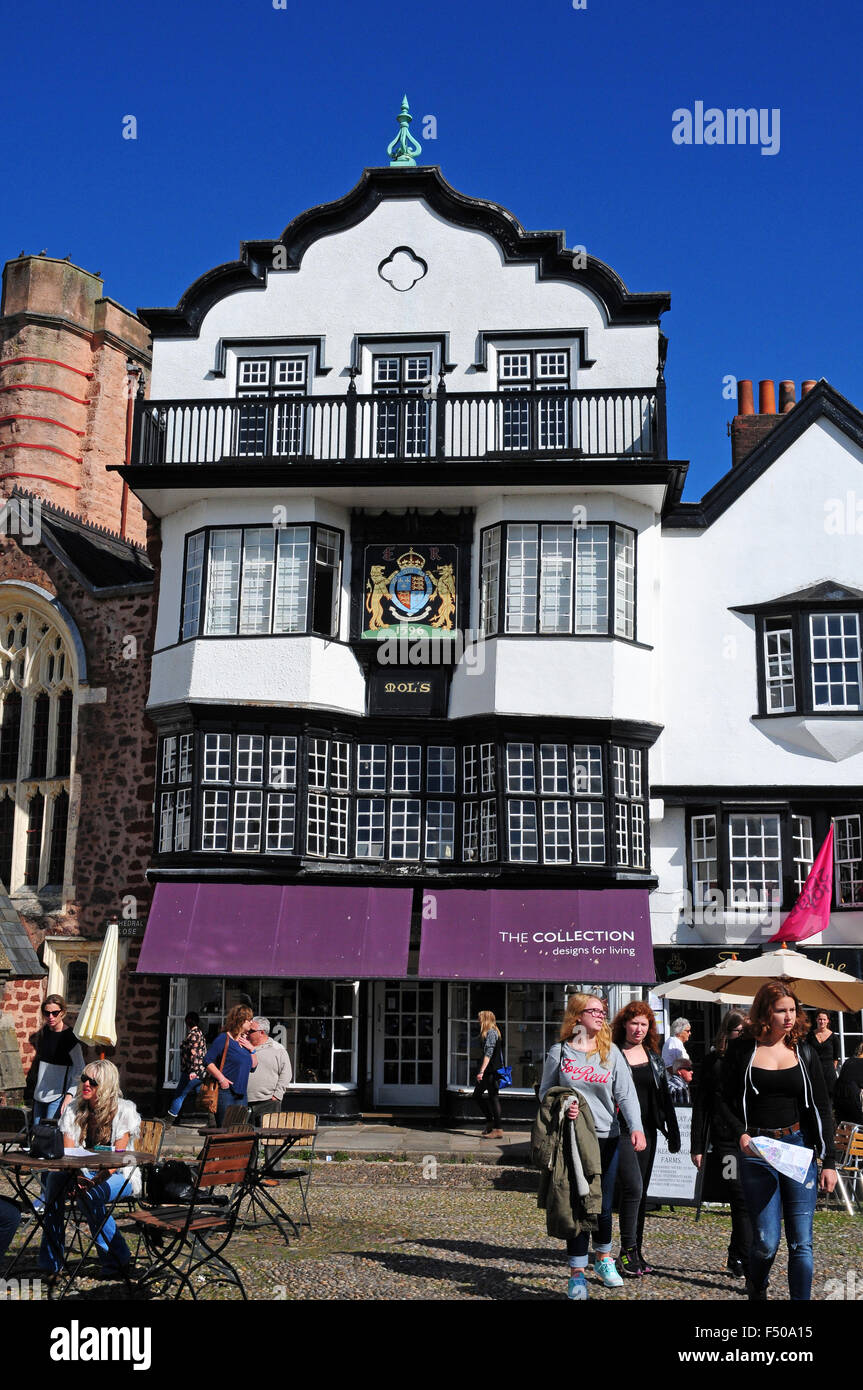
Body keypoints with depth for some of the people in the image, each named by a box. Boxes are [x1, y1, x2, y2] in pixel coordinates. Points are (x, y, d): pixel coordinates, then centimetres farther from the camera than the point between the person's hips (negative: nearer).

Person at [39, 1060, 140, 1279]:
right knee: (55, 1177, -27)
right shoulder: (74, 1109, 3)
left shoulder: (123, 1111, -10)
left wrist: (95, 1180, -33)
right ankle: (50, 1262, -19)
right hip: (85, 1172, 4)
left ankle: (118, 1260, -16)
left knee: (89, 1194, -34)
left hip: (119, 1176, -4)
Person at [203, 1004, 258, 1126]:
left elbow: (253, 1066, 18)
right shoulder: (224, 1039, -7)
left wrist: (252, 1050, 3)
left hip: (241, 1093, 7)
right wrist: (221, 1079, -18)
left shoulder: (245, 1041, 15)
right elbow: (208, 1062, -10)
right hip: (225, 1092, -7)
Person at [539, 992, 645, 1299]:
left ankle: (603, 1257, 34)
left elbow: (626, 1093, -3)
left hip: (607, 1138, 2)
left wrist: (636, 1128, -16)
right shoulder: (559, 1052, 1)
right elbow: (545, 1092, 7)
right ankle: (577, 1273, 9)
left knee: (604, 1204, 8)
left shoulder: (611, 1052, 4)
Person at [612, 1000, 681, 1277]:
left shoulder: (653, 1056, 12)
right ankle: (627, 1252, -4)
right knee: (633, 1188, -14)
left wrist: (673, 1132, 14)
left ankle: (636, 1252, 18)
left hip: (647, 1130, 6)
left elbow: (664, 1095, 16)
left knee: (641, 1192, 10)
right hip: (621, 1130, -6)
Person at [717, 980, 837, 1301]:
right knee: (766, 1241, -1)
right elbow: (724, 1100, 5)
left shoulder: (803, 1052, 6)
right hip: (756, 1151, -2)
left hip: (799, 1148, 2)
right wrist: (741, 1134, -11)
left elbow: (822, 1108, 9)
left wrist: (829, 1161, 5)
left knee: (801, 1241, -1)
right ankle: (755, 1289, 29)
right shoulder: (741, 1050, 0)